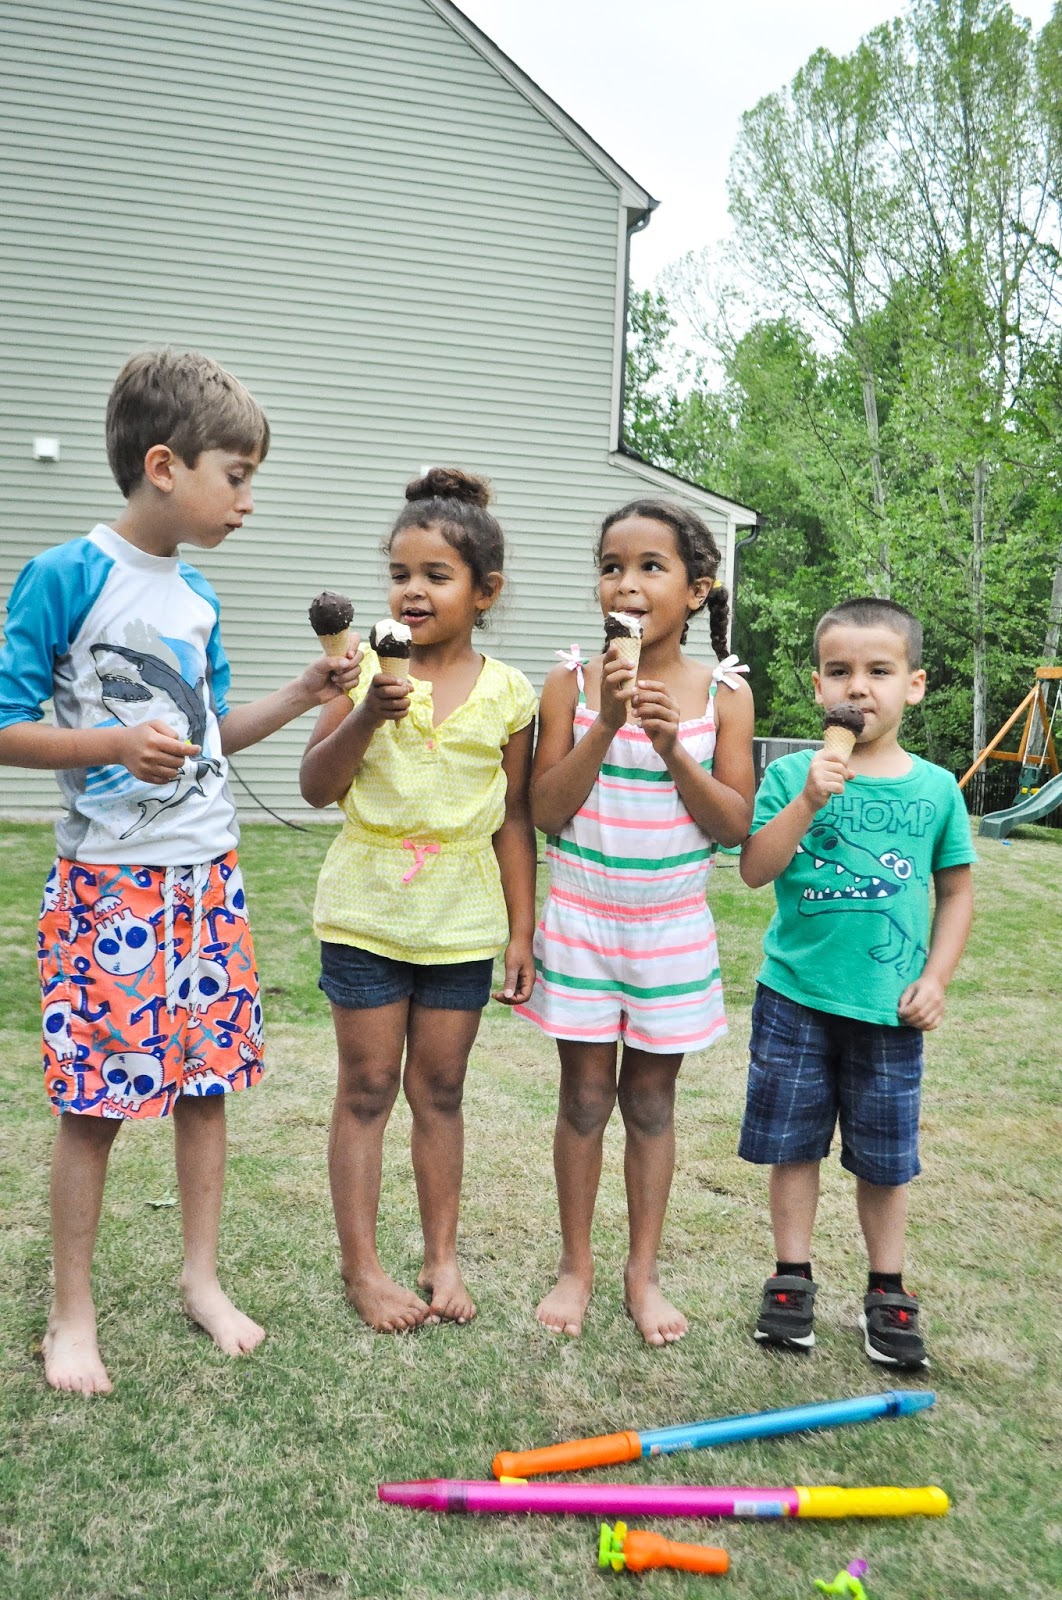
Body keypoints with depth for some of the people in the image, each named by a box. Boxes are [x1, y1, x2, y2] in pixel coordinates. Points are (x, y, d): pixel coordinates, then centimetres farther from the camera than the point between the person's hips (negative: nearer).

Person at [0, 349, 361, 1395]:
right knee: (95, 1099, 2)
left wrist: (299, 697, 6)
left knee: (207, 1076, 11)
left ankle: (202, 1276, 29)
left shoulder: (196, 595, 9)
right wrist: (115, 743, -27)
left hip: (207, 872, 6)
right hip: (107, 877, -6)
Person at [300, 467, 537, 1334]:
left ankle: (442, 1256, 28)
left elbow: (514, 819, 3)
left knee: (440, 1091, 12)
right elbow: (318, 787, -4)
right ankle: (363, 1267, 21)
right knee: (367, 1089, 7)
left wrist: (522, 930, 3)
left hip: (462, 921, 1)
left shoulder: (507, 692, -1)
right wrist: (367, 716, -21)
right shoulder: (369, 668, -4)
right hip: (368, 913, -1)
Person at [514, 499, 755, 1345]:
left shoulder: (723, 692, -4)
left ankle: (644, 1270, 28)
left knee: (652, 1095, 11)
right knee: (585, 1095, 7)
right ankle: (576, 1266, 26)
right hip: (582, 922, 0)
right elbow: (545, 811, -9)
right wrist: (605, 725, -20)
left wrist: (673, 748, -20)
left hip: (673, 928, 1)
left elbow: (735, 825, -7)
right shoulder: (572, 682, -5)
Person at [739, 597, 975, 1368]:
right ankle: (792, 1277, 29)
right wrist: (809, 800, -23)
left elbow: (957, 891, 7)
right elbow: (755, 870, -13)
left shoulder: (935, 788, -1)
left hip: (890, 1009, 1)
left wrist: (935, 979, -1)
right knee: (794, 1143, 12)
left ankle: (889, 1291, 31)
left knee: (884, 1156, 13)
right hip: (795, 996, 0)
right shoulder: (792, 774, -5)